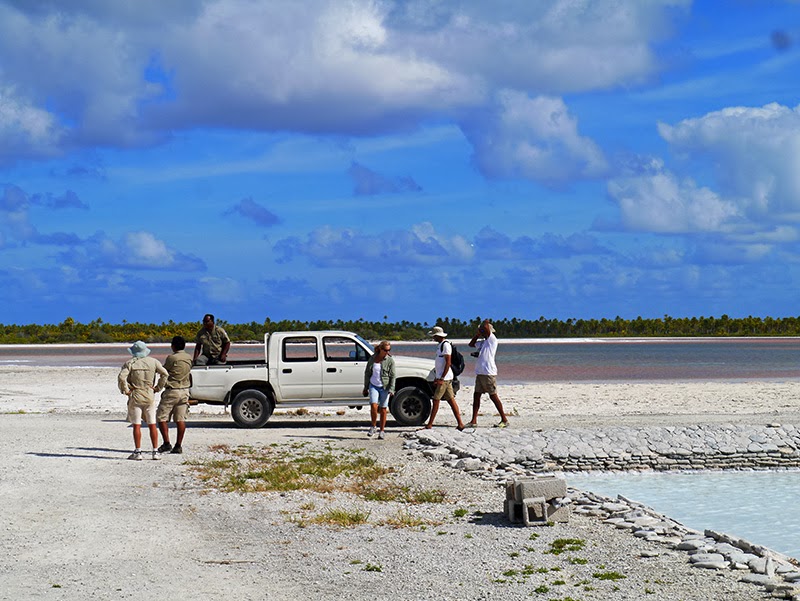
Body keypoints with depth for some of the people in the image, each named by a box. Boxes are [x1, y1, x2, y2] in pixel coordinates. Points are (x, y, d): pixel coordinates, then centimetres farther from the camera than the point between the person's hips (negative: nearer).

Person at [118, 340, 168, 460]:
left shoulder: (130, 363, -6)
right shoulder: (153, 362, 2)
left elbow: (121, 377, -17)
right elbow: (164, 373, -4)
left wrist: (125, 390, -6)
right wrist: (158, 387, 3)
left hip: (135, 396, -2)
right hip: (149, 396, 3)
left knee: (137, 425, 0)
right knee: (152, 425, 7)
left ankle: (137, 452, -2)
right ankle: (155, 452, 7)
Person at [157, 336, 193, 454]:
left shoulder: (171, 358, -14)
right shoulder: (189, 358, 5)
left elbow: (163, 372, -3)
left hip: (171, 391, -6)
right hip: (185, 391, 6)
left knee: (161, 417, 3)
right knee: (180, 419, 7)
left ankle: (166, 443, -6)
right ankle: (178, 446, 6)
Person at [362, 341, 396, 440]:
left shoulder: (390, 360, -4)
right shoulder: (372, 358, 2)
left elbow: (392, 376, -5)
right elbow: (367, 373, 11)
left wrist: (391, 390, -14)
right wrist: (366, 388, 12)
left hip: (385, 387, -1)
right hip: (373, 386, 1)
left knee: (383, 409, 1)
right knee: (373, 406, -16)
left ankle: (381, 431, 12)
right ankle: (373, 427, 5)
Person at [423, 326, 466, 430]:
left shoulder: (446, 345, -13)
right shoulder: (440, 345, 17)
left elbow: (448, 363, -18)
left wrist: (442, 378, -21)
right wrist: (436, 377, 22)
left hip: (445, 378, -10)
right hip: (440, 377, 10)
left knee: (436, 400, -6)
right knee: (451, 400, 6)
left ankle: (429, 425, -3)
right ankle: (460, 424, 5)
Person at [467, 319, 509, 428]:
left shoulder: (492, 339, -8)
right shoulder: (483, 342, 17)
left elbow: (485, 327, -21)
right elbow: (471, 344, 32)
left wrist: (485, 323, 1)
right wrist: (477, 334, 19)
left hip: (489, 373, -9)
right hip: (480, 373, 9)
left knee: (493, 396, -4)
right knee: (476, 395, 5)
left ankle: (504, 419, 4)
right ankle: (474, 421, 6)